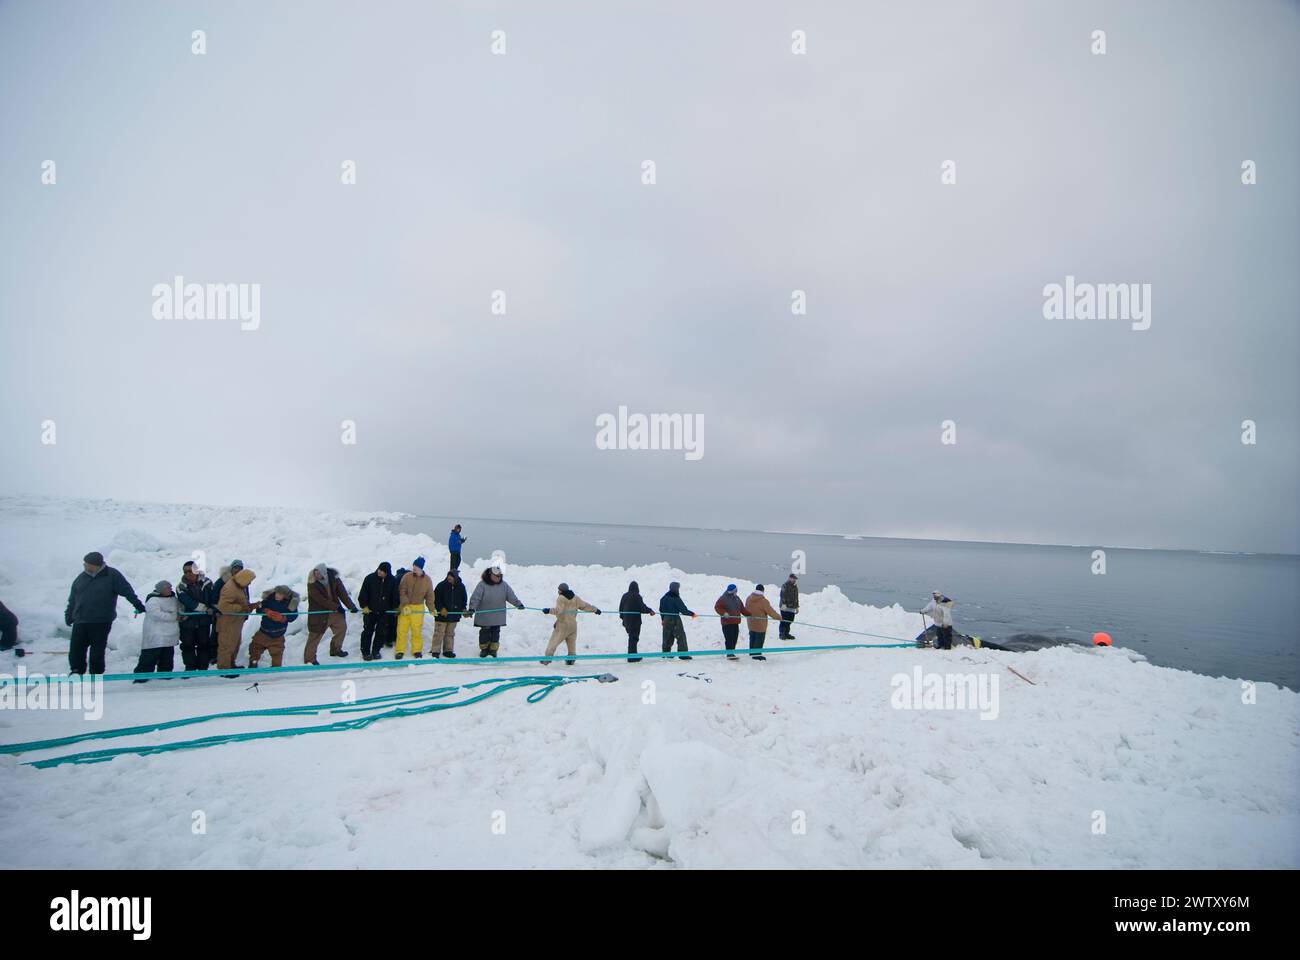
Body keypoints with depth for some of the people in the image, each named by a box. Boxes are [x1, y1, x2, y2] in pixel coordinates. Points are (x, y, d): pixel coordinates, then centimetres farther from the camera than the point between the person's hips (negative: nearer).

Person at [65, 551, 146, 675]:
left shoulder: (112, 575, -3)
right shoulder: (81, 578, 10)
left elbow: (127, 591, -4)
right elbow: (72, 600, 18)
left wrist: (138, 605, -8)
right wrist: (69, 615, 17)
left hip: (101, 623, -4)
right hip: (80, 622, 4)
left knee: (97, 651, 3)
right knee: (75, 649, 5)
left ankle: (96, 674, 14)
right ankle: (76, 671, 20)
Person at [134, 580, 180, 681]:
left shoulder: (173, 599, 11)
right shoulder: (152, 600, -13)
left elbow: (180, 608, 23)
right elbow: (157, 615, -24)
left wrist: (182, 614, -1)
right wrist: (175, 617, -20)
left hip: (170, 635, 8)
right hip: (155, 636, -8)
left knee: (167, 656, 13)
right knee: (150, 656, -8)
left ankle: (165, 672, 24)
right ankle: (141, 674, -2)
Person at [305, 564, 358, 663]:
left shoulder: (334, 577, -12)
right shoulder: (312, 584, -22)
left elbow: (342, 593, -11)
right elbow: (320, 599, -23)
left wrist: (351, 606, -18)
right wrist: (336, 607, -22)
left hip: (334, 610, 5)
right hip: (318, 613, -5)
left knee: (342, 627, 14)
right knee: (315, 636, 0)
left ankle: (335, 649, 34)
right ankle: (309, 659, 12)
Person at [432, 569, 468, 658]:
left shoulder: (461, 587, 2)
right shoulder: (441, 585, -10)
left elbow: (463, 599, 15)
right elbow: (435, 598, -7)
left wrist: (463, 609, 3)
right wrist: (441, 608, -15)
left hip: (454, 615, 4)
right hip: (441, 614, -4)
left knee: (450, 633, 13)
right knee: (439, 633, -2)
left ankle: (448, 650, 22)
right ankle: (436, 651, 6)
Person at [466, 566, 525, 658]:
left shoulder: (504, 585, 0)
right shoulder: (482, 585, -12)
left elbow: (511, 596, 0)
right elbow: (475, 598, -17)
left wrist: (518, 604, -12)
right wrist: (472, 608, -28)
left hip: (498, 617, 3)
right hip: (484, 615, -3)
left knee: (495, 633, 9)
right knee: (484, 633, 7)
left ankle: (493, 649, 22)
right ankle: (484, 649, 23)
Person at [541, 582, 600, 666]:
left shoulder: (561, 598, -11)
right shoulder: (575, 598, 6)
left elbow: (558, 610, -21)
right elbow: (584, 605, 12)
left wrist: (549, 610, -16)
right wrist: (595, 609, 22)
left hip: (562, 624, -5)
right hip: (573, 624, 5)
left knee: (554, 642, 0)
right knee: (572, 642, 17)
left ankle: (547, 658, -2)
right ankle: (571, 659, 18)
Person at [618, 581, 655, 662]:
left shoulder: (624, 596, 7)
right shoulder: (637, 596, -14)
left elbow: (620, 608, 14)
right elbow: (642, 607, -17)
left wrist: (622, 617, 25)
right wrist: (650, 611, -2)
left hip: (626, 621, 7)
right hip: (635, 621, -7)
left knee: (632, 637, 18)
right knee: (633, 638, -2)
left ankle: (633, 655, 23)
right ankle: (632, 657, -2)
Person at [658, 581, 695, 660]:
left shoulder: (663, 598, 5)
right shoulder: (676, 599, -15)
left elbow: (661, 610, 13)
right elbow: (683, 610, -14)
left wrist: (663, 619, 23)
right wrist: (692, 614, 0)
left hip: (666, 620, 7)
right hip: (675, 619, -7)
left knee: (667, 637, 16)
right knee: (681, 636, -1)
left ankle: (666, 652, 21)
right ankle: (683, 654, -4)